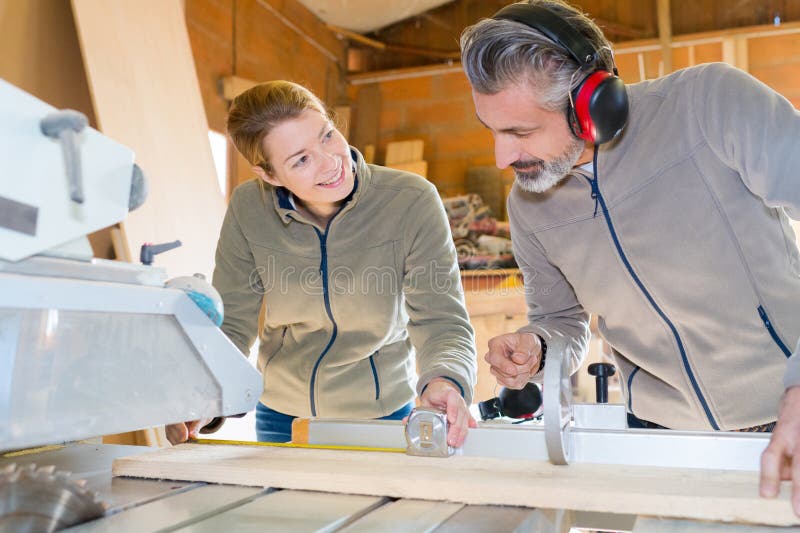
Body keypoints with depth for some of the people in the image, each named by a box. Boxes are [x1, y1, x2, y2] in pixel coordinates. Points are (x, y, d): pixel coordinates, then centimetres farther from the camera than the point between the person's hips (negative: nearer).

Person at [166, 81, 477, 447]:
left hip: (382, 417, -1)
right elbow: (230, 326, -10)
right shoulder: (248, 209, -14)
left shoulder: (412, 201, -22)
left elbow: (442, 321, -24)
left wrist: (444, 380, -46)